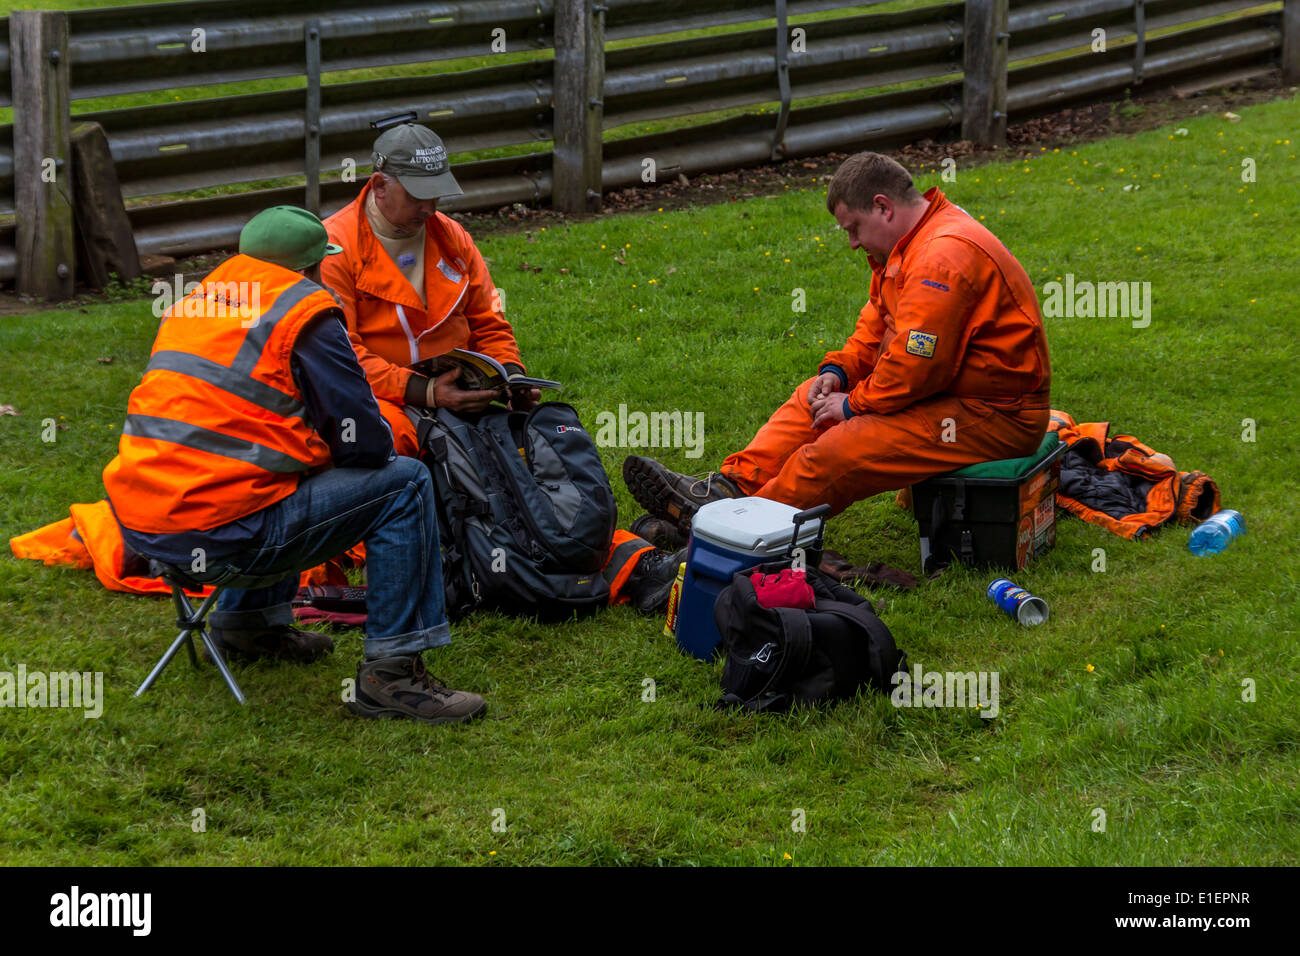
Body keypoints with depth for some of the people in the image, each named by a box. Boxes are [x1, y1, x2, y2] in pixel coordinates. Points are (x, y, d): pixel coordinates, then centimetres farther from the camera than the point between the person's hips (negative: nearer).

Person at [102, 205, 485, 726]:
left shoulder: (190, 306, 19)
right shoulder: (305, 315, -4)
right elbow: (366, 442, -4)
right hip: (215, 537, -9)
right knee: (404, 484, 0)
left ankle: (244, 621, 32)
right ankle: (391, 672, -2)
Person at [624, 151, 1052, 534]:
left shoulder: (946, 256, -24)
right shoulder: (915, 241, 11)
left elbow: (916, 365, -27)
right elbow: (877, 320, 21)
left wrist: (855, 405, -14)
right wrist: (838, 369, 4)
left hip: (993, 418, -11)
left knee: (838, 455, -21)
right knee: (815, 398, 11)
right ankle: (733, 487, 3)